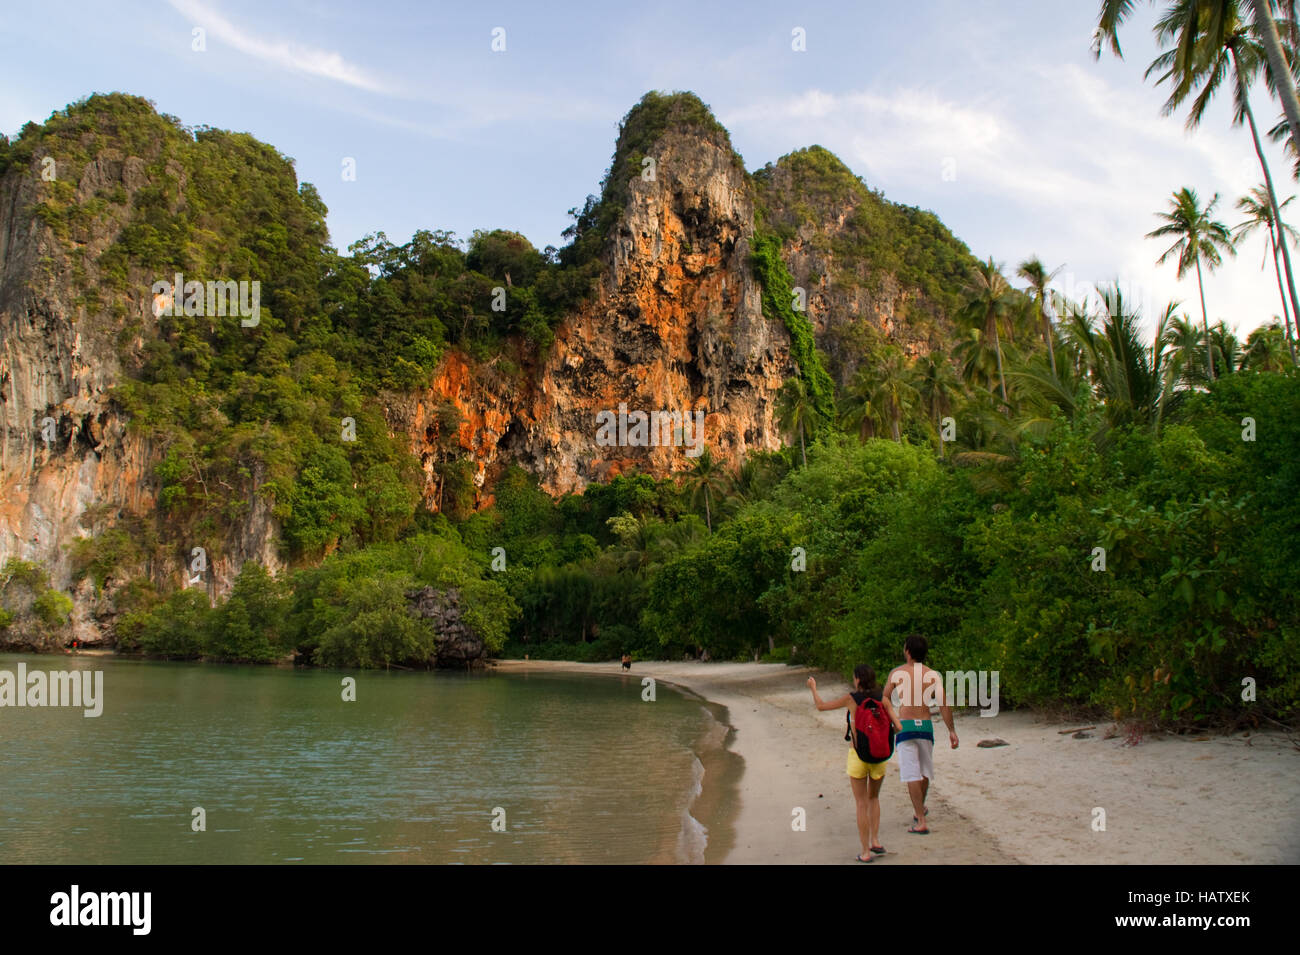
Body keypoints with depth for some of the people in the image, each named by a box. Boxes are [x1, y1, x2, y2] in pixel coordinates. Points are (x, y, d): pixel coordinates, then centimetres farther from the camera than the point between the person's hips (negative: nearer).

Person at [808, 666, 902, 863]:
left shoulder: (851, 699, -7)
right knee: (874, 798, 25)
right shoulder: (883, 699, -3)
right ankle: (876, 841, 19)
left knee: (862, 805, 8)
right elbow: (897, 727, -7)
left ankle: (866, 852, 10)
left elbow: (821, 706, 3)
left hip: (857, 756, -2)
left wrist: (813, 688, 20)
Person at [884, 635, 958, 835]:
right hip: (925, 726, 3)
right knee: (924, 771, 20)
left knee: (912, 775, -2)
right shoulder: (933, 675, -1)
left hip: (904, 727, -3)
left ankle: (921, 822, -4)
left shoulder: (896, 673, -2)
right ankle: (920, 809, 40)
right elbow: (943, 705, -5)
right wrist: (951, 731, 1)